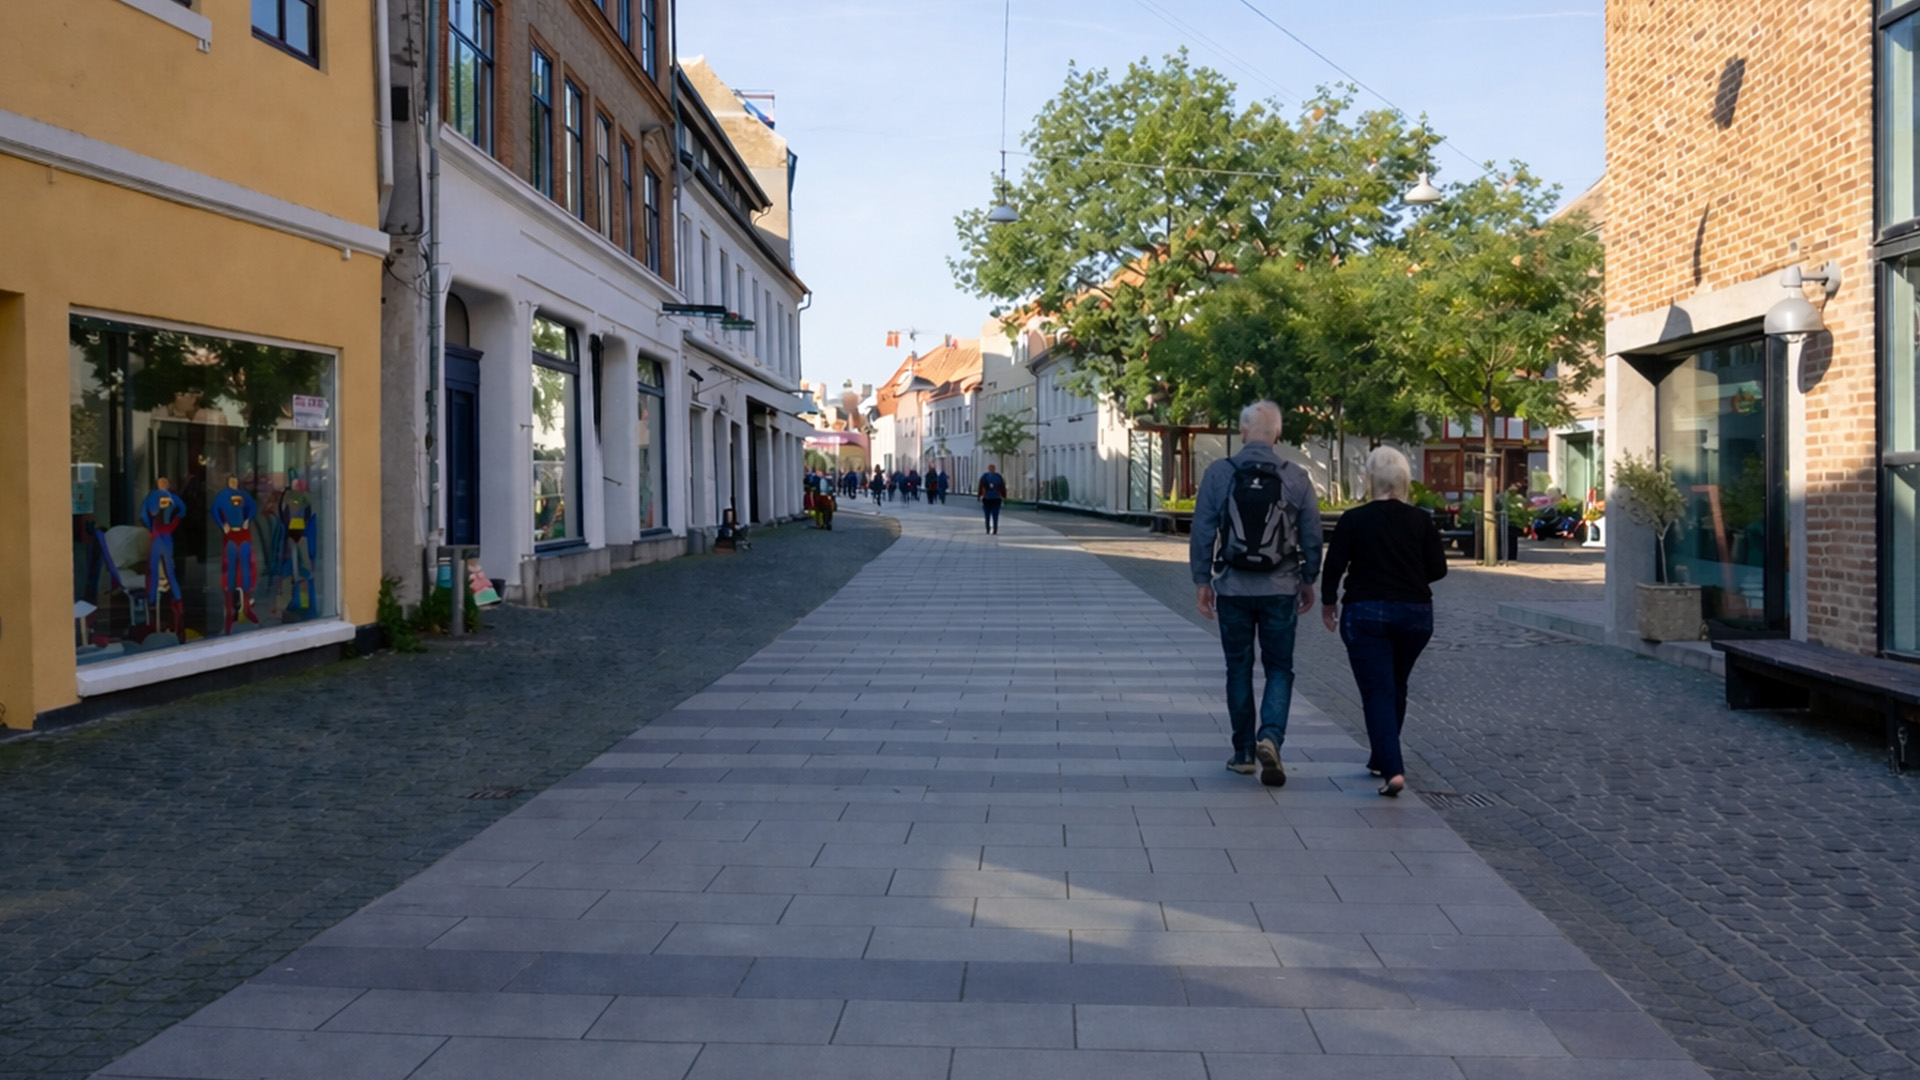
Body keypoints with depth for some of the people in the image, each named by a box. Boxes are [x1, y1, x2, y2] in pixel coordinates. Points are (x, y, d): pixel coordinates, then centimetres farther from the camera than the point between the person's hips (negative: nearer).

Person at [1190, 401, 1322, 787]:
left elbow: (1203, 533, -4)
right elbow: (1312, 538, 3)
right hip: (1280, 590, 0)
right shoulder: (1297, 478, -2)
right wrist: (1308, 581, 16)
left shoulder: (1218, 473, -5)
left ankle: (1243, 753, 17)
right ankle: (1270, 736, -12)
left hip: (1233, 589, 0)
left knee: (1239, 668, 12)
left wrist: (1202, 581, 5)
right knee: (1279, 668, 10)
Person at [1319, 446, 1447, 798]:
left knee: (1377, 692, -3)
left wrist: (1329, 602, 10)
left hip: (1365, 613, -3)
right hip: (1415, 613, 3)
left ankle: (1392, 770, -17)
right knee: (1396, 688, 20)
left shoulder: (1354, 519, -7)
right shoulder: (1422, 520, 1)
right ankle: (1381, 760, 31)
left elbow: (1334, 565, -7)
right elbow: (1438, 568, 1)